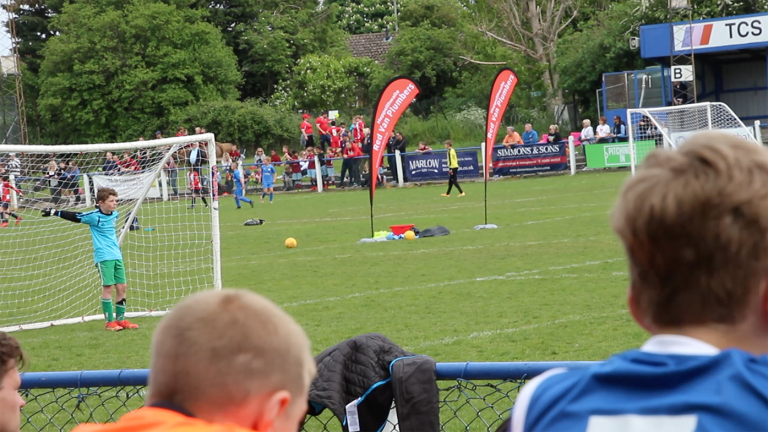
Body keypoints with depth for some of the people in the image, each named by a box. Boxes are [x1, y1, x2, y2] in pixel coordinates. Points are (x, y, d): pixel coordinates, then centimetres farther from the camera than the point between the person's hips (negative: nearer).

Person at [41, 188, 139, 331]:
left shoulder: (114, 214, 8)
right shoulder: (94, 216, -10)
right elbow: (75, 217, -4)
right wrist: (56, 212, -6)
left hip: (116, 256, 7)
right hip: (103, 257, -7)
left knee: (122, 287, 6)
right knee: (108, 287, -8)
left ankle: (121, 319, 16)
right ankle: (109, 322, -2)